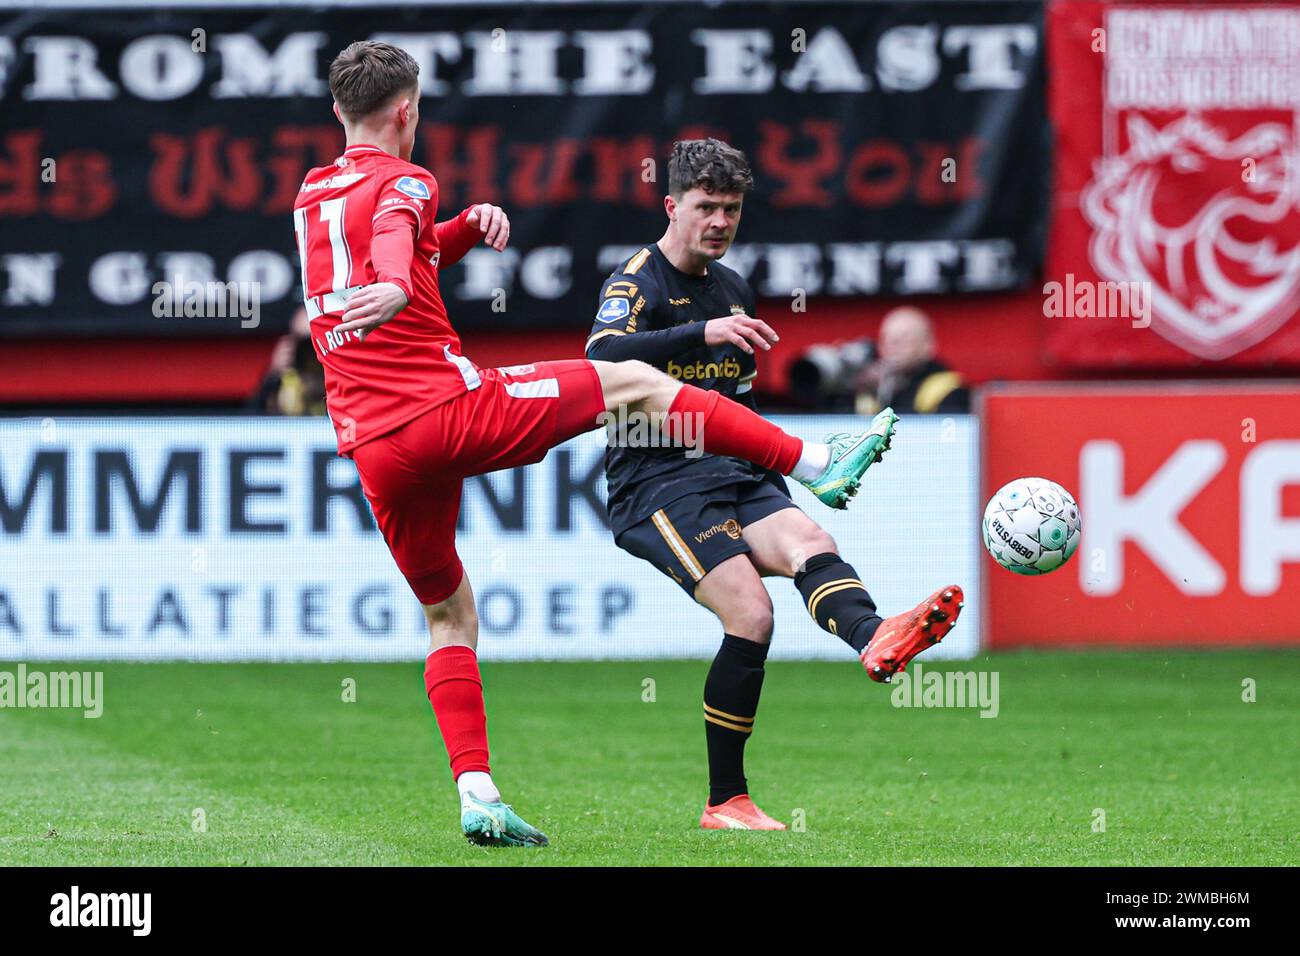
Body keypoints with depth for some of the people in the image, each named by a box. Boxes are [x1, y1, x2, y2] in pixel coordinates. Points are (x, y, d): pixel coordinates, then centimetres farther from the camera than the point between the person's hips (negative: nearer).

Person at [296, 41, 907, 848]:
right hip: (448, 407, -7)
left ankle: (476, 792, 5)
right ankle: (818, 466, 9)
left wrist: (467, 226, 17)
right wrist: (394, 289, -47)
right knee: (634, 383, 7)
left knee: (448, 613, 17)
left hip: (374, 449, 7)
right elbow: (393, 246, -26)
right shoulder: (402, 182, -2)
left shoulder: (311, 197, 20)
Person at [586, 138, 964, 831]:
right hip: (655, 481, -6)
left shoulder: (733, 289, 21)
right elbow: (602, 357, -26)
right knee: (751, 613, -24)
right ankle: (724, 802, -19)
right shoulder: (637, 281, -4)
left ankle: (872, 637, -62)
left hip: (730, 472, 6)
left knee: (808, 542, -27)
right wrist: (703, 333, -35)